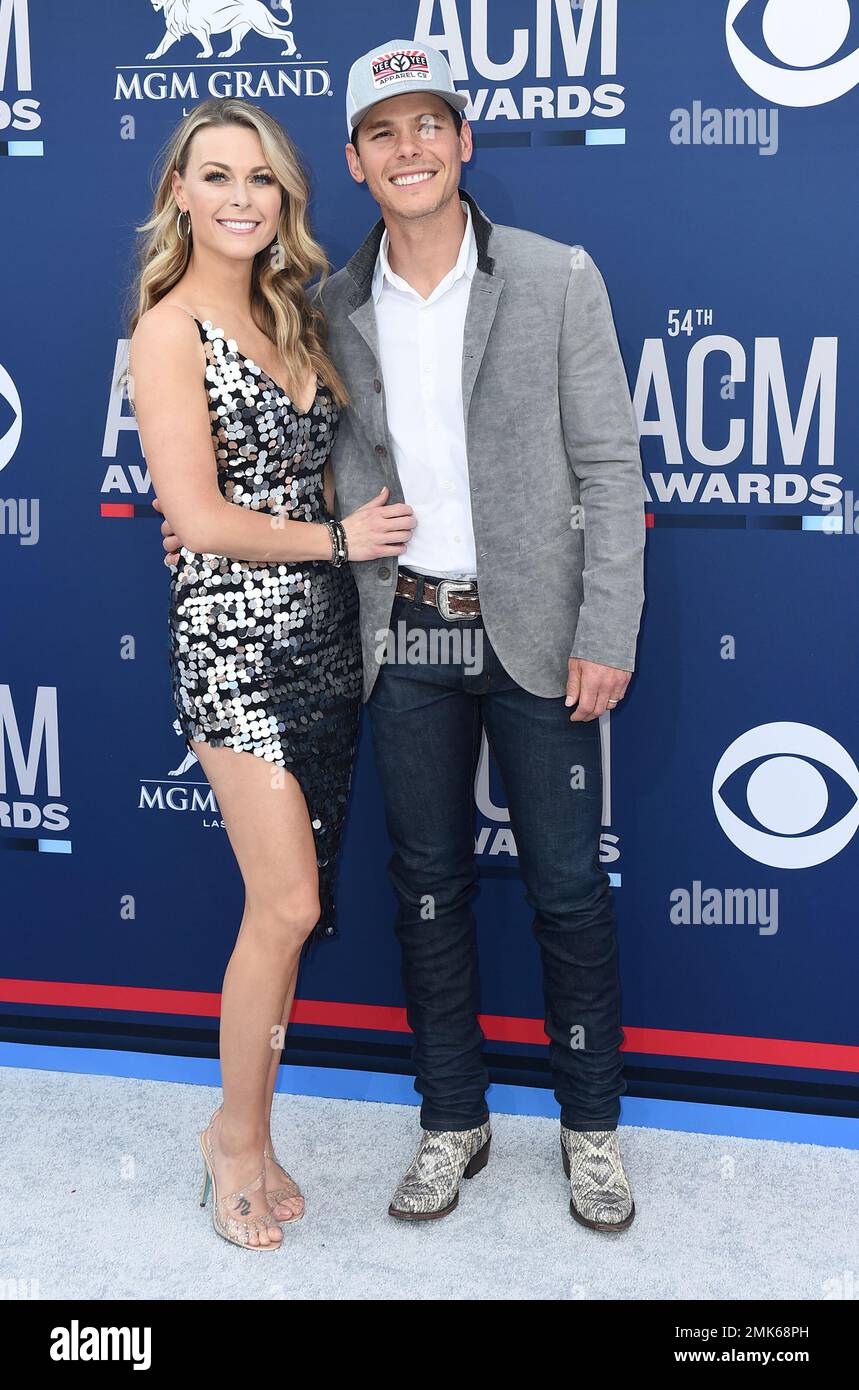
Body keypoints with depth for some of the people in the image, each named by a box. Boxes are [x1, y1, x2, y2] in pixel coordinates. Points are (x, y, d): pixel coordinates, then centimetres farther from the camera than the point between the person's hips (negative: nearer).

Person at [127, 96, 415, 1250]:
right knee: (288, 906, -6)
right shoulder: (170, 330, -8)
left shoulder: (288, 316, 13)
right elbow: (200, 518, -14)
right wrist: (338, 537, -7)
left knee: (289, 908, 9)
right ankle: (236, 1136, 16)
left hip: (322, 630, 7)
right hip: (235, 636, -6)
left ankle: (253, 1135, 25)